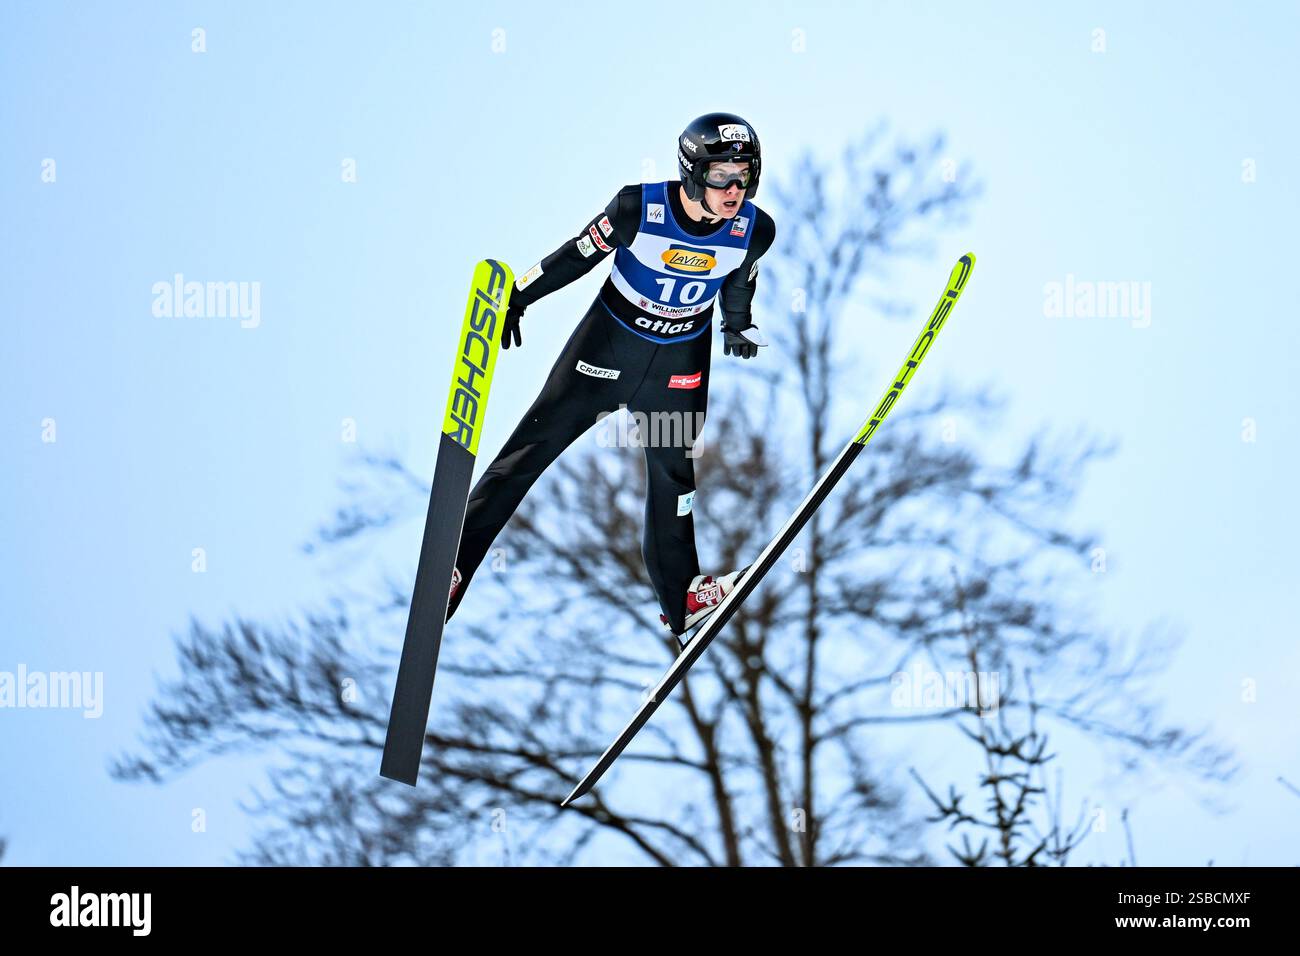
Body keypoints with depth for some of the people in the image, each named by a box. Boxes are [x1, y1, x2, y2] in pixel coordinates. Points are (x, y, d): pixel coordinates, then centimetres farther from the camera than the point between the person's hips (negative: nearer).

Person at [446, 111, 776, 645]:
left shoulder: (754, 231, -16)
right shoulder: (639, 208, -27)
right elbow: (577, 256, -13)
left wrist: (738, 326, 21)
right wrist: (518, 296, -6)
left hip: (681, 361, 3)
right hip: (609, 339, -3)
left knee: (673, 471, 15)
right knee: (533, 447, -1)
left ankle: (681, 596, 32)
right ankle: (453, 562, 5)